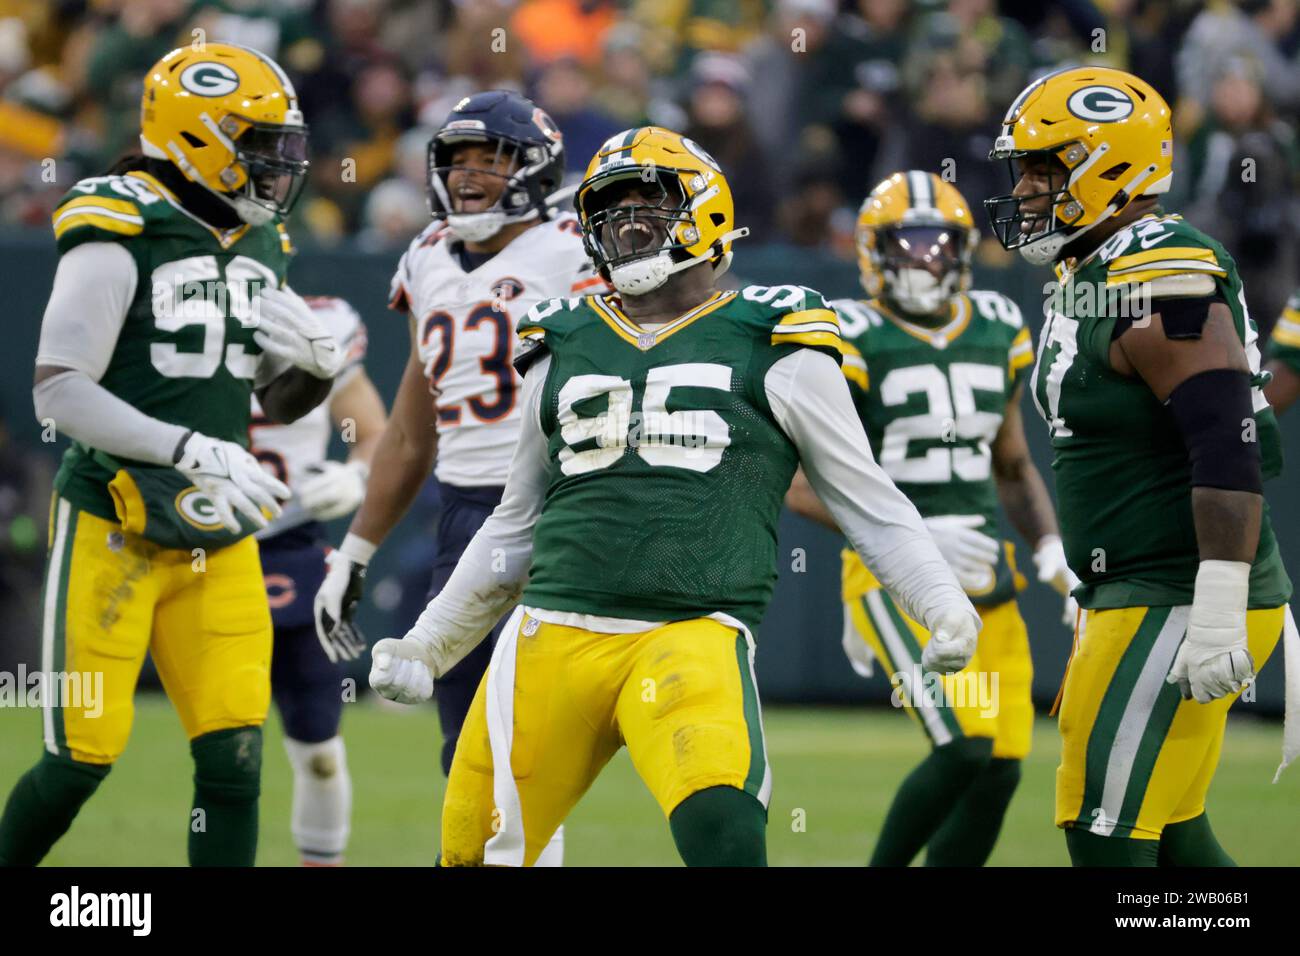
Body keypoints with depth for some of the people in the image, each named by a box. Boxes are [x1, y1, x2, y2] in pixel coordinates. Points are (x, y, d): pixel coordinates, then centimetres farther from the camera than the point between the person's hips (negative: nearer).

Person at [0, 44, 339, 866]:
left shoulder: (258, 246, 9)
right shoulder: (119, 237, -14)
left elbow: (278, 403, 20)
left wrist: (317, 363, -4)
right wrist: (192, 449, -28)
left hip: (218, 544, 6)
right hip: (113, 529, -6)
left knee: (234, 759, -2)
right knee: (83, 758, -1)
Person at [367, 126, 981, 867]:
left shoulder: (775, 351, 7)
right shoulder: (563, 351, 18)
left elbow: (871, 506, 12)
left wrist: (947, 606, -1)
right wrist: (427, 646, 27)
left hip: (695, 637, -4)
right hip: (554, 633, 4)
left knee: (721, 829, -29)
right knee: (477, 847, 3)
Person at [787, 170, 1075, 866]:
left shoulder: (999, 333, 11)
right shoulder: (850, 343, -7)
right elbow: (805, 486, -10)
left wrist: (1053, 553, 6)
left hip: (986, 579, 6)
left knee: (1000, 771, 0)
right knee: (963, 749, -20)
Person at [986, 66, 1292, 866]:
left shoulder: (1160, 283, -18)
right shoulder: (1088, 280, 15)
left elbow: (1229, 448, -25)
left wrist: (1217, 612, -29)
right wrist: (1100, 604, 28)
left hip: (1179, 608, -10)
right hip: (1134, 593, 10)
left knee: (1107, 831, -9)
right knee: (1168, 834, 14)